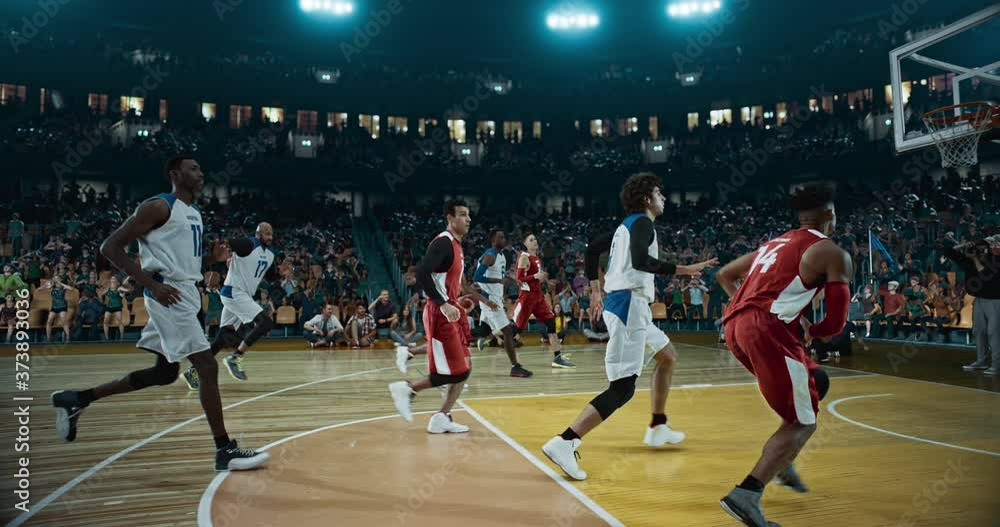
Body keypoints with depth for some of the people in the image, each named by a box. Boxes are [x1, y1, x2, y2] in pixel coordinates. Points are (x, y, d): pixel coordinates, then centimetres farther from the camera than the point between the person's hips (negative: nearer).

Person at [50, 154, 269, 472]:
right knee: (208, 367, -11)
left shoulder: (195, 213, 17)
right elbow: (110, 247, -13)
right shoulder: (159, 206, -10)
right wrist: (152, 285, -20)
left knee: (165, 372, 16)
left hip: (185, 293, 10)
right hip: (169, 295, -10)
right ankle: (225, 450, -4)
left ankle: (76, 399, 27)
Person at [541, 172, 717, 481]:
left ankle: (657, 428, 34)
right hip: (628, 304, -10)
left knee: (668, 357, 28)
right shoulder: (642, 222, -7)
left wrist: (595, 290, 27)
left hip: (628, 305, 10)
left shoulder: (626, 225, 20)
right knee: (622, 388, -16)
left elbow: (591, 249, 24)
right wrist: (685, 270, -20)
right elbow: (640, 261, -24)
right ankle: (565, 443, -25)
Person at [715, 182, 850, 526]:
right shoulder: (833, 253, 6)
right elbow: (835, 323, 3)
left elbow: (724, 275, 35)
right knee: (804, 421, 1)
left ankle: (782, 462, 28)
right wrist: (808, 333, 22)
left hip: (735, 325, 8)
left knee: (817, 382, 29)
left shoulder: (774, 244, 28)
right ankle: (746, 494, -16)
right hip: (767, 328, -8)